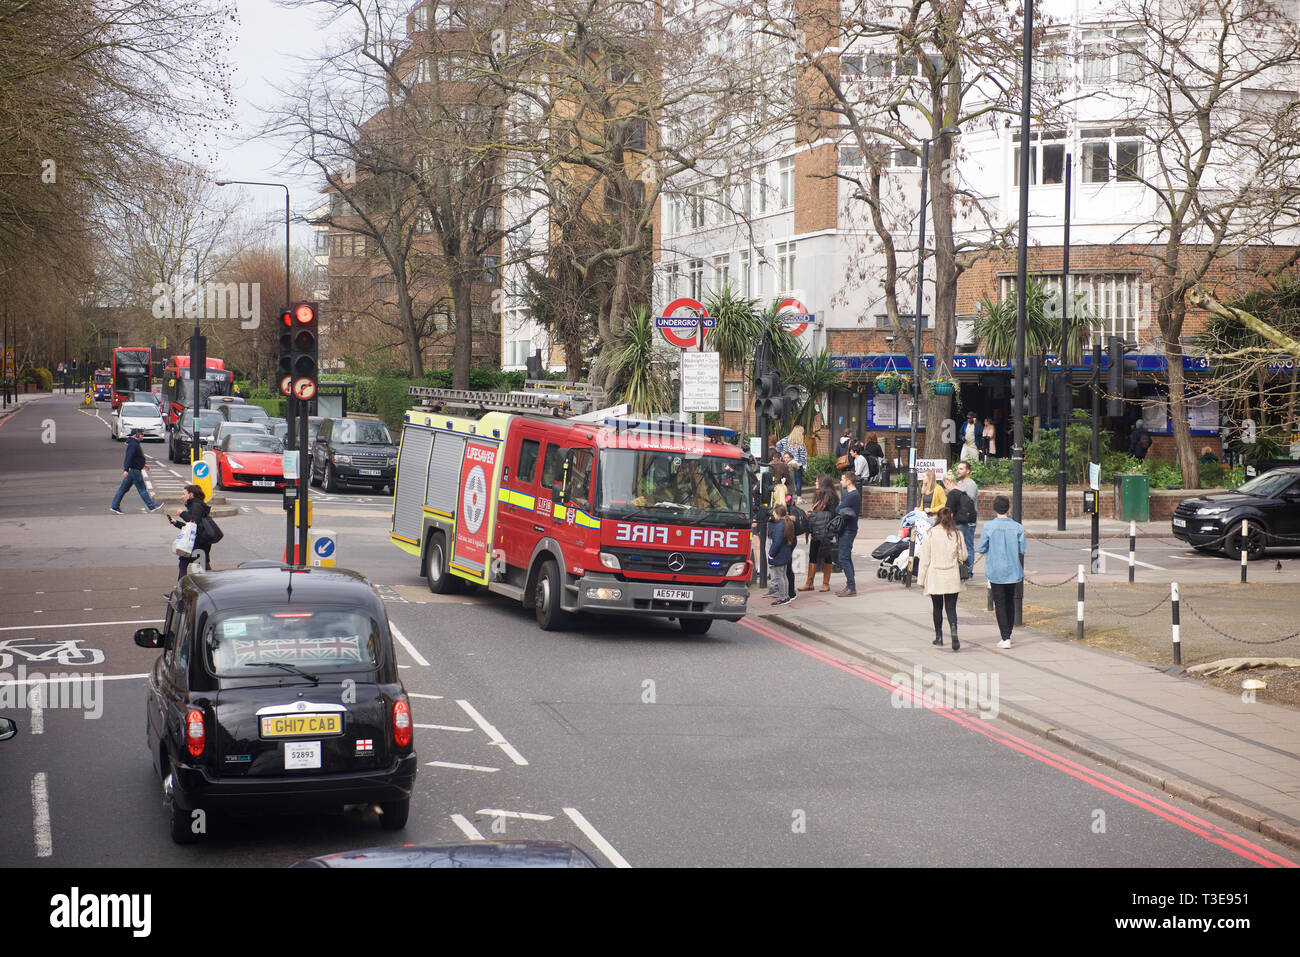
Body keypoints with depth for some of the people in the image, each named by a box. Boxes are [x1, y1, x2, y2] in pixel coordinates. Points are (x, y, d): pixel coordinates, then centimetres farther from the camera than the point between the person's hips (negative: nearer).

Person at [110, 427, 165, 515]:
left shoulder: (134, 443, 15)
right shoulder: (133, 444, -18)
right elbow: (129, 457, -27)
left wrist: (143, 465, 35)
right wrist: (126, 470, -33)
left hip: (132, 470, 11)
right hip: (134, 470, -11)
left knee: (123, 488, 10)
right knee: (142, 489, -3)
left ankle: (114, 507, 11)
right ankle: (152, 506, 3)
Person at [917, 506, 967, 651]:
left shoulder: (931, 534, -7)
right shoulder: (957, 534, -4)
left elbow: (925, 559, -5)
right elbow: (963, 556, 3)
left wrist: (921, 579, 2)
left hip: (935, 577, 0)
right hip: (952, 579, 0)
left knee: (937, 608, 14)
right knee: (951, 608, 2)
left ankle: (939, 637, 22)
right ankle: (954, 633, -21)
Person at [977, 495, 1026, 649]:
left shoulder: (988, 527, -10)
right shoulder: (1018, 527, -3)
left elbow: (981, 549, -7)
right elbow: (1021, 551, 0)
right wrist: (1021, 570, 12)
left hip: (995, 571, -3)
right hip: (1013, 570, 3)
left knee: (1000, 604, 2)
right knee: (1010, 602, 18)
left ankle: (1005, 638, -5)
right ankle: (1008, 635, 25)